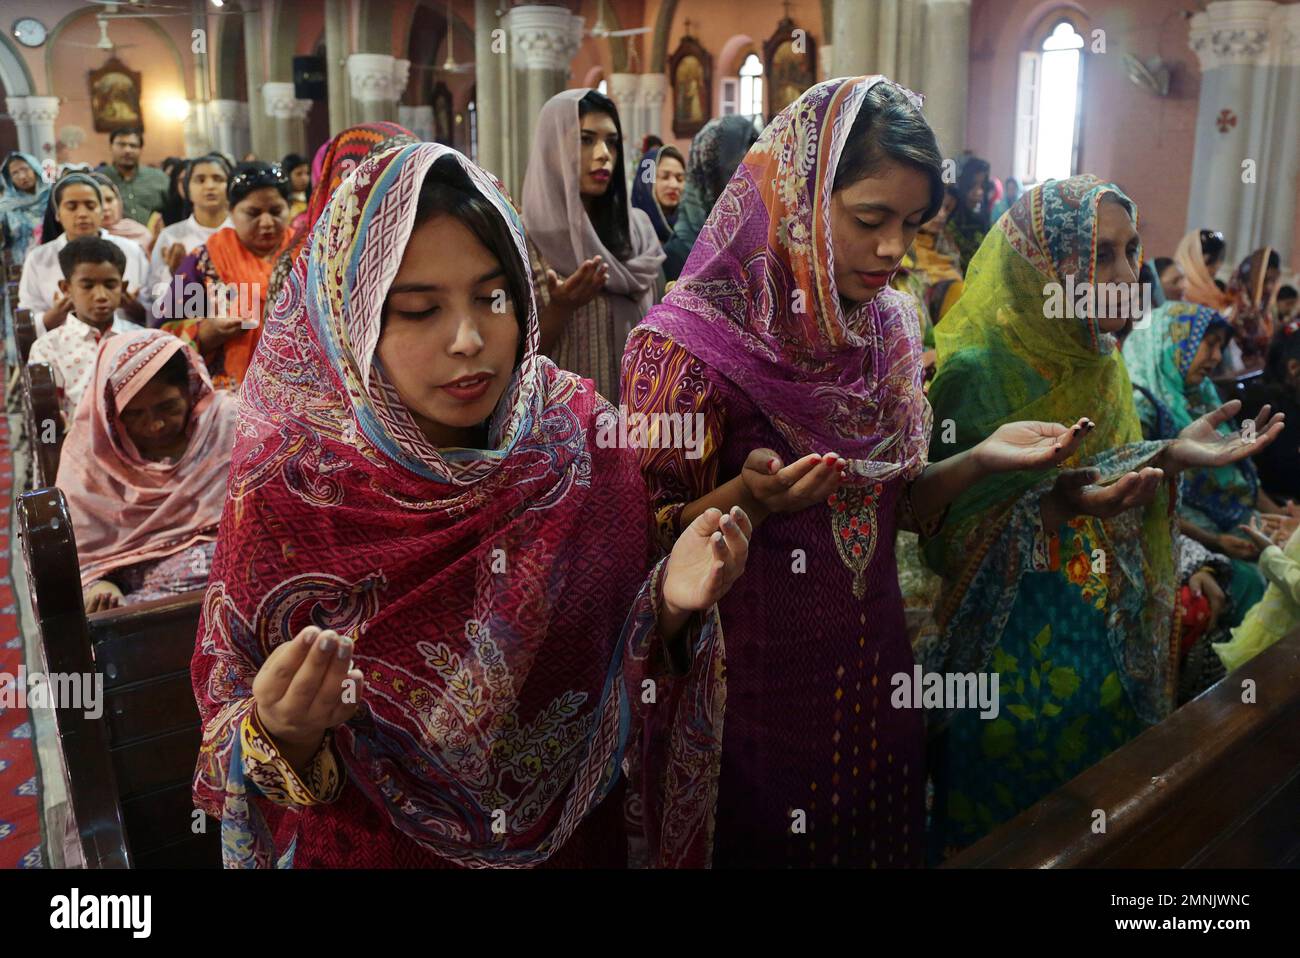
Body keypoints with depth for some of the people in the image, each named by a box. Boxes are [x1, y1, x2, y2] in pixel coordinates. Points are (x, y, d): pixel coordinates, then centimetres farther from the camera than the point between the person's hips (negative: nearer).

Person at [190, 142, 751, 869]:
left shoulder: (578, 436, -14)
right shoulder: (287, 489, -20)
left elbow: (620, 670, -5)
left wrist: (669, 608, -24)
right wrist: (284, 734, -33)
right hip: (370, 847, -2)